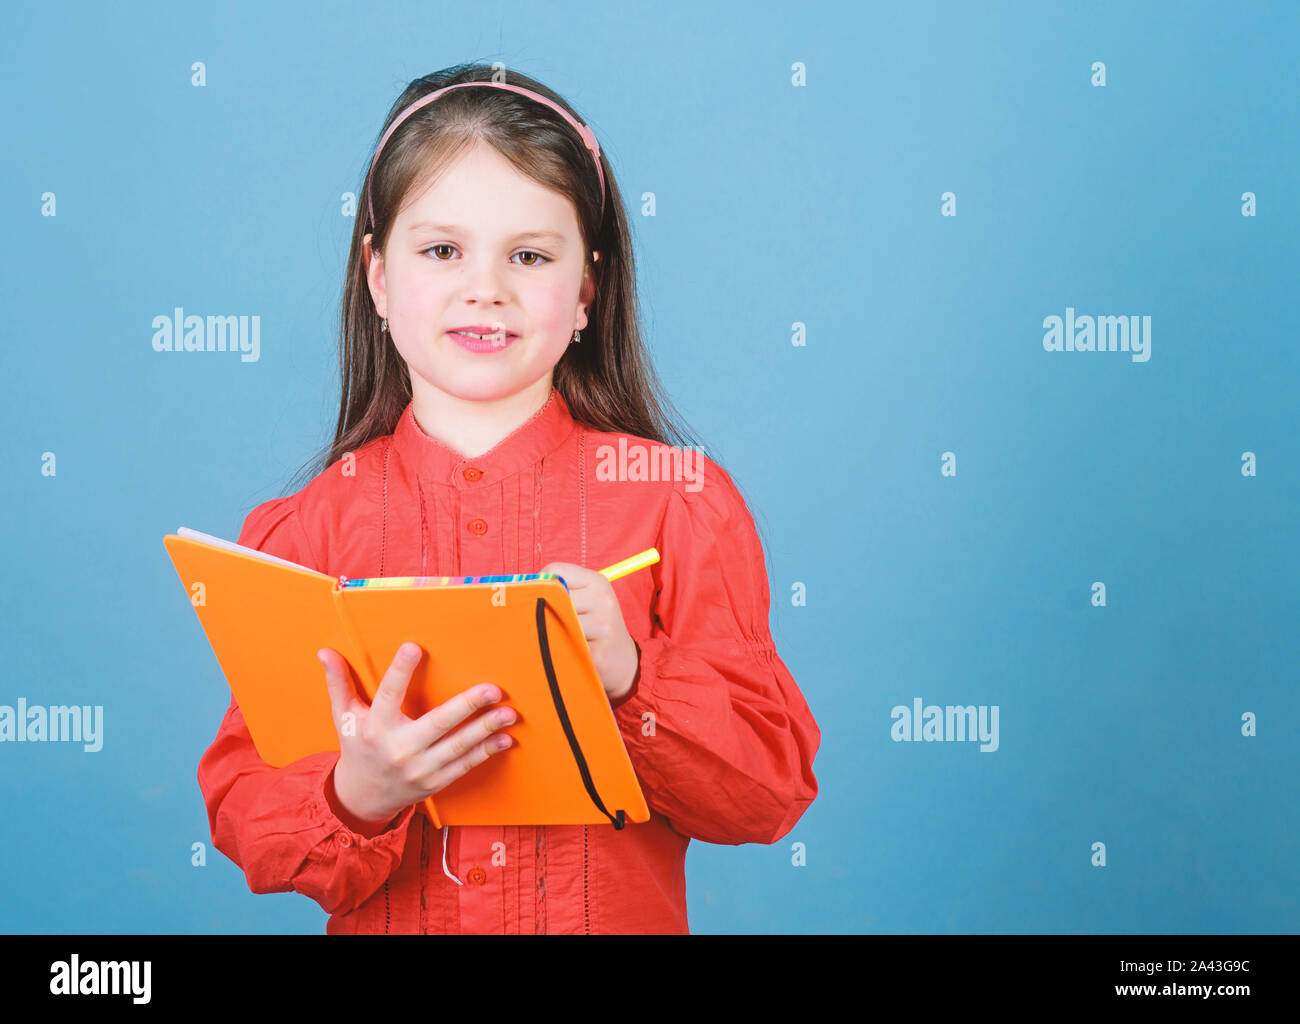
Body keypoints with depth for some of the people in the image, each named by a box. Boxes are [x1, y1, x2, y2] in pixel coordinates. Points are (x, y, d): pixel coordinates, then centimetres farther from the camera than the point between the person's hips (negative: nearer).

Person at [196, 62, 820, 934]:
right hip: (387, 923, 1)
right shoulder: (306, 528, 1)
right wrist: (353, 798, -19)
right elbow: (239, 812, -1)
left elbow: (774, 793, -4)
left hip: (628, 914, -1)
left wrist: (632, 679, -18)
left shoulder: (681, 501, -1)